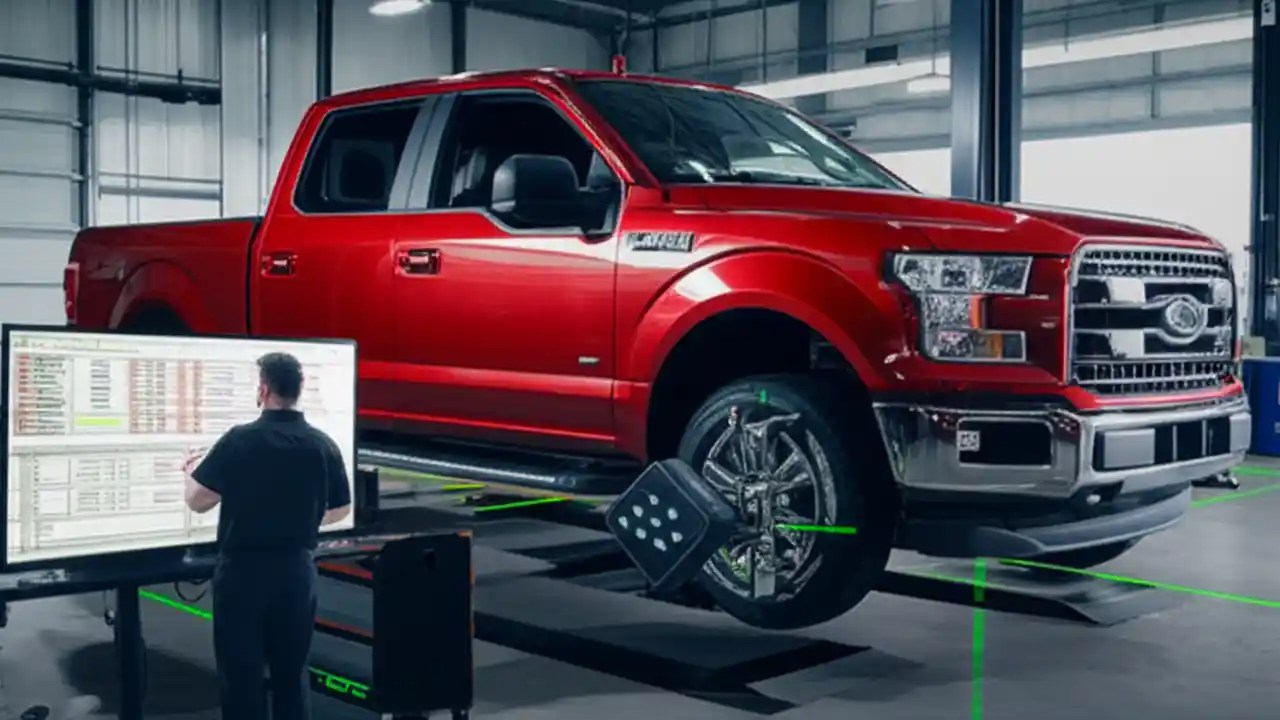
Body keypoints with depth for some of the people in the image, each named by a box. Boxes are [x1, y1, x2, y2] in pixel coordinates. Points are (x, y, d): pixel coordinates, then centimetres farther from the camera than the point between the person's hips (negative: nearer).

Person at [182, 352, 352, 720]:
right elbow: (340, 510, 8)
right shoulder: (324, 445, -3)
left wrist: (194, 469, 15)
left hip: (244, 570, -3)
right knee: (292, 672, 14)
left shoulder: (239, 440, -13)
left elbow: (197, 501, -6)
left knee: (241, 674, 7)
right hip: (297, 570, 3)